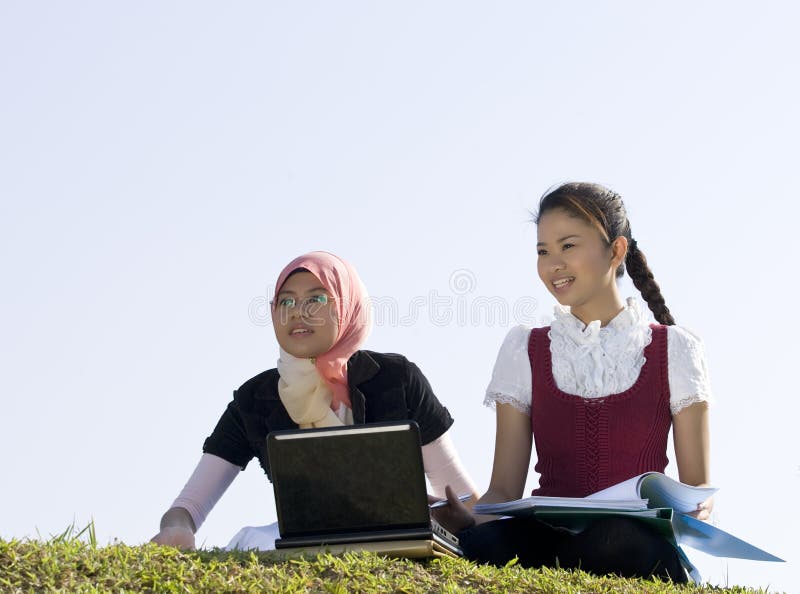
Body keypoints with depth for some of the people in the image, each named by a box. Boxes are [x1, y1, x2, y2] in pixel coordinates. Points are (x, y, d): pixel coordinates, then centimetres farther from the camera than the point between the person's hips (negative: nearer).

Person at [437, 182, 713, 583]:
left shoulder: (673, 350, 10)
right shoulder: (524, 350, 15)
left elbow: (697, 483, 10)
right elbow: (505, 488, 9)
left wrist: (693, 510, -16)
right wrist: (469, 517, -15)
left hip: (639, 548, 1)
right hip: (546, 532, -1)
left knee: (615, 538, -39)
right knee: (487, 542, -39)